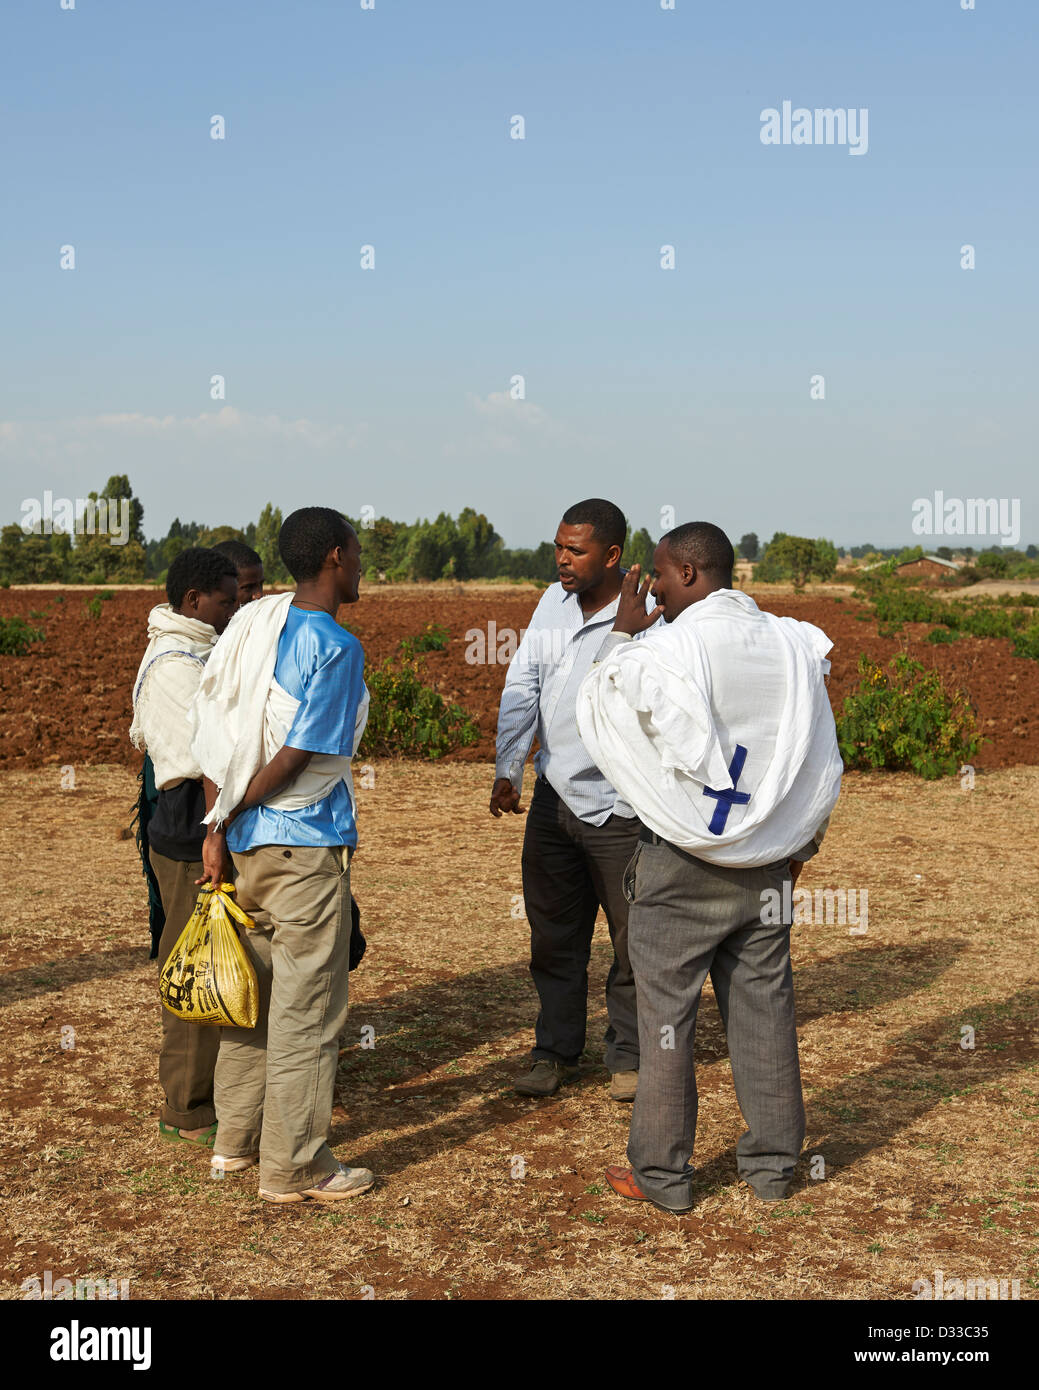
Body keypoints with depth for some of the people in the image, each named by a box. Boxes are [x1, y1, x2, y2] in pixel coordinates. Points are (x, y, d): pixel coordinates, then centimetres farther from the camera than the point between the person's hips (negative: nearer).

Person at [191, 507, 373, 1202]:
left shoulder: (253, 621, 5)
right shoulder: (336, 647, -14)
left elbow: (213, 728, 3)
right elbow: (298, 757, -17)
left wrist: (219, 822, 3)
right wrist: (227, 819, -6)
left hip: (249, 836, 7)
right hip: (307, 841, -7)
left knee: (254, 990, 18)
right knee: (307, 1007, 2)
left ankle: (236, 1140, 30)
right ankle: (294, 1166, 11)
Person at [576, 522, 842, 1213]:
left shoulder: (666, 652, -16)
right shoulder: (797, 645, 0)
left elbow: (597, 710, 0)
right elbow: (822, 762, 9)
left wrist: (623, 632, 7)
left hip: (682, 867, -5)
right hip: (767, 864, 5)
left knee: (667, 1015, 5)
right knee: (764, 1010, 13)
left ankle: (662, 1174, 14)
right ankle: (774, 1162, 23)